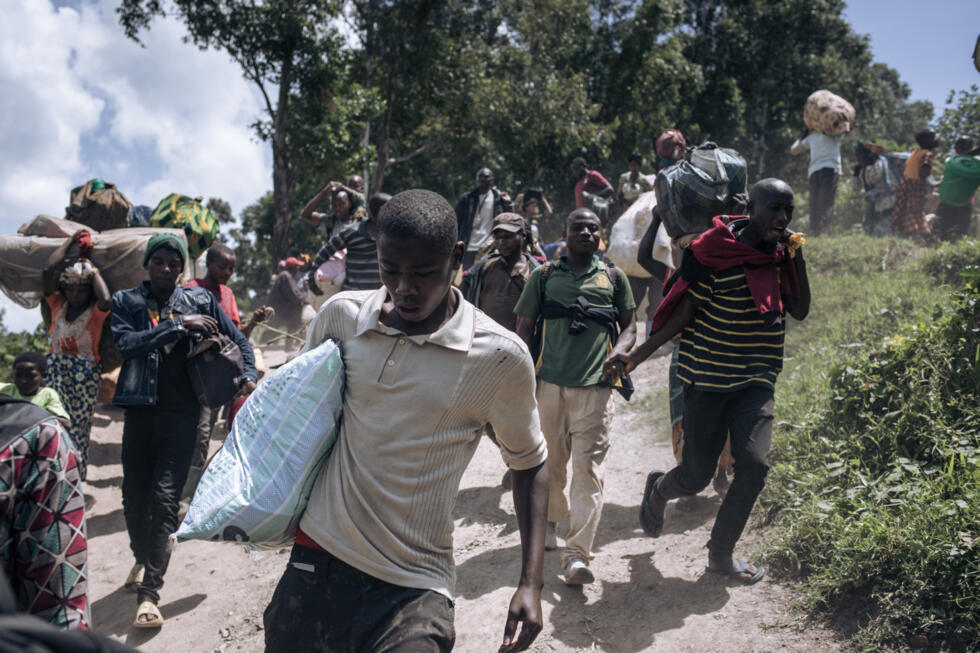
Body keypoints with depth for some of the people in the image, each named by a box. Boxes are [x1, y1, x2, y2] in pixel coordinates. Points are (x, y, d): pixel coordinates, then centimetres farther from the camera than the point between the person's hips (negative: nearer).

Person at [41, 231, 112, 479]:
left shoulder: (95, 312, -3)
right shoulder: (58, 305, 7)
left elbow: (105, 300, -27)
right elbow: (48, 271, -5)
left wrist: (93, 269, -12)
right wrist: (70, 240, 1)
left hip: (85, 375, -3)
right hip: (56, 370, 3)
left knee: (77, 430, -1)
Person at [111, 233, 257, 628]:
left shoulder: (200, 300, 8)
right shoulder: (126, 301, 7)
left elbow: (237, 339, 13)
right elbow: (126, 343, -11)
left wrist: (248, 376, -3)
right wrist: (179, 325, -16)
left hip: (181, 413, -1)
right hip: (140, 410, 2)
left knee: (164, 498, -9)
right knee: (134, 496, 11)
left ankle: (149, 593, -8)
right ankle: (143, 559, 41)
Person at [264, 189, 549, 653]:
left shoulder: (500, 357, -9)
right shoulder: (341, 315, -2)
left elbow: (528, 462, 5)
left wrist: (531, 584, -2)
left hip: (412, 587, -3)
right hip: (316, 562, 3)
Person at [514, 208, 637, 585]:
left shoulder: (613, 278, 13)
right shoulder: (544, 276, 12)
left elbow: (629, 326, 16)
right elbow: (524, 328, 12)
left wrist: (619, 352, -6)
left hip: (594, 385, -1)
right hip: (549, 383, 1)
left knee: (588, 468, -9)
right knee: (550, 461, 10)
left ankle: (577, 554, -10)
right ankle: (551, 518, 38)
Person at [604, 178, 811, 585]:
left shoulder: (779, 254, 6)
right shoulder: (711, 254, -11)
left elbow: (800, 310, 6)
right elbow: (683, 313, -7)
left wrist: (797, 257, -5)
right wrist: (637, 356, -13)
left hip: (756, 382, 4)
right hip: (708, 379, -4)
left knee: (754, 464, -13)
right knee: (697, 475, 1)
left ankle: (721, 554, 8)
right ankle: (658, 489, 40)